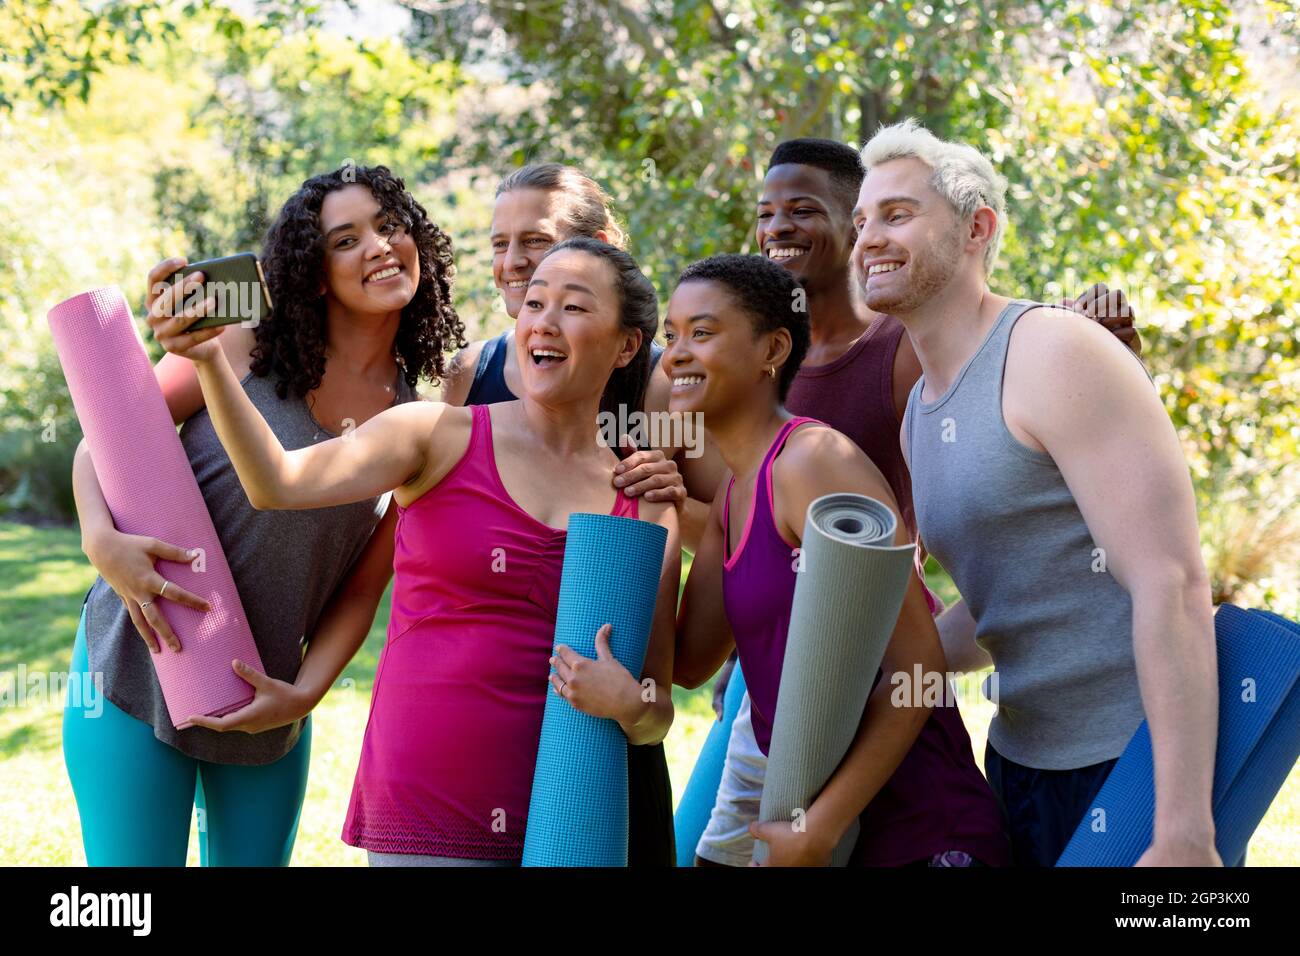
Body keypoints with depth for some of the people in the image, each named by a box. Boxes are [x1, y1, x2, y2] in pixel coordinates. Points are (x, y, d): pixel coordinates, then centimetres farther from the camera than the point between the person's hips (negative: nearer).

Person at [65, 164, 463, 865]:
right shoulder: (246, 346, -8)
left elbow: (362, 588, 0)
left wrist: (304, 693, -14)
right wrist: (104, 542, -22)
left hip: (267, 703, 3)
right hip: (140, 671, -3)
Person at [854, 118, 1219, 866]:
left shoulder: (1054, 356, -14)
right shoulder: (921, 409, 10)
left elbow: (1174, 585, -21)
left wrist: (1184, 834, -26)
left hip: (1131, 768, -8)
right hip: (1021, 758, 8)